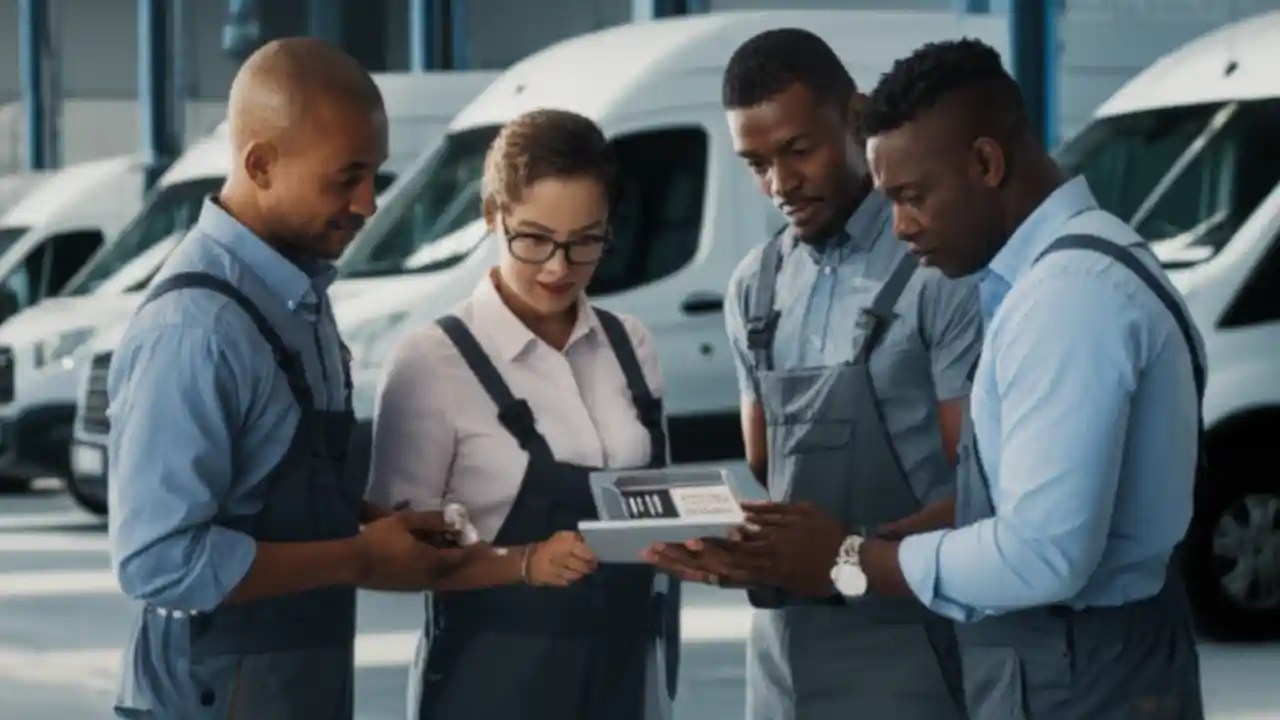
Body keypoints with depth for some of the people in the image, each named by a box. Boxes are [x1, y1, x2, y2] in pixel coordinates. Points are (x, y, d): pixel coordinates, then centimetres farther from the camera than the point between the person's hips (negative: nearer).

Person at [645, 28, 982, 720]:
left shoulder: (940, 271, -9)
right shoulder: (755, 287, 13)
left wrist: (855, 552, -23)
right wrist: (731, 542, -2)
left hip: (904, 645, -6)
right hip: (783, 646, 6)